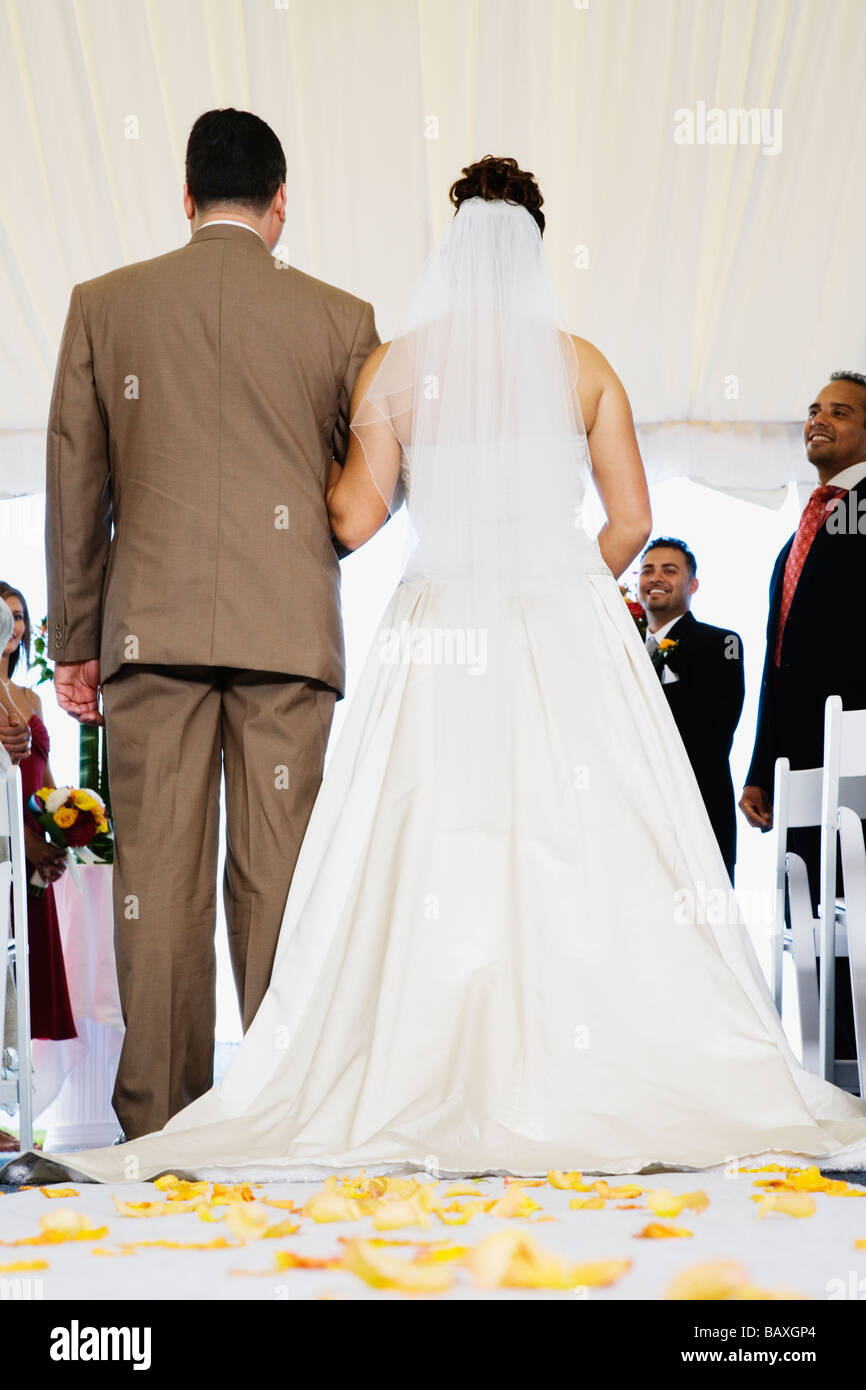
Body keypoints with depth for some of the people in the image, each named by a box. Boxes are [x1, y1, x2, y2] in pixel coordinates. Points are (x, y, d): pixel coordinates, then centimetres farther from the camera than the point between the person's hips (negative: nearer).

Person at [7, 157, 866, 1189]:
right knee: (580, 849, 0)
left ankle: (446, 1083, -5)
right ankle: (596, 1075, -3)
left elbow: (356, 518, 0)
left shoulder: (395, 365, 4)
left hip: (440, 637, 0)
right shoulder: (584, 366, 6)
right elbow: (632, 520, 5)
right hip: (569, 627, 1)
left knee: (431, 860, 0)